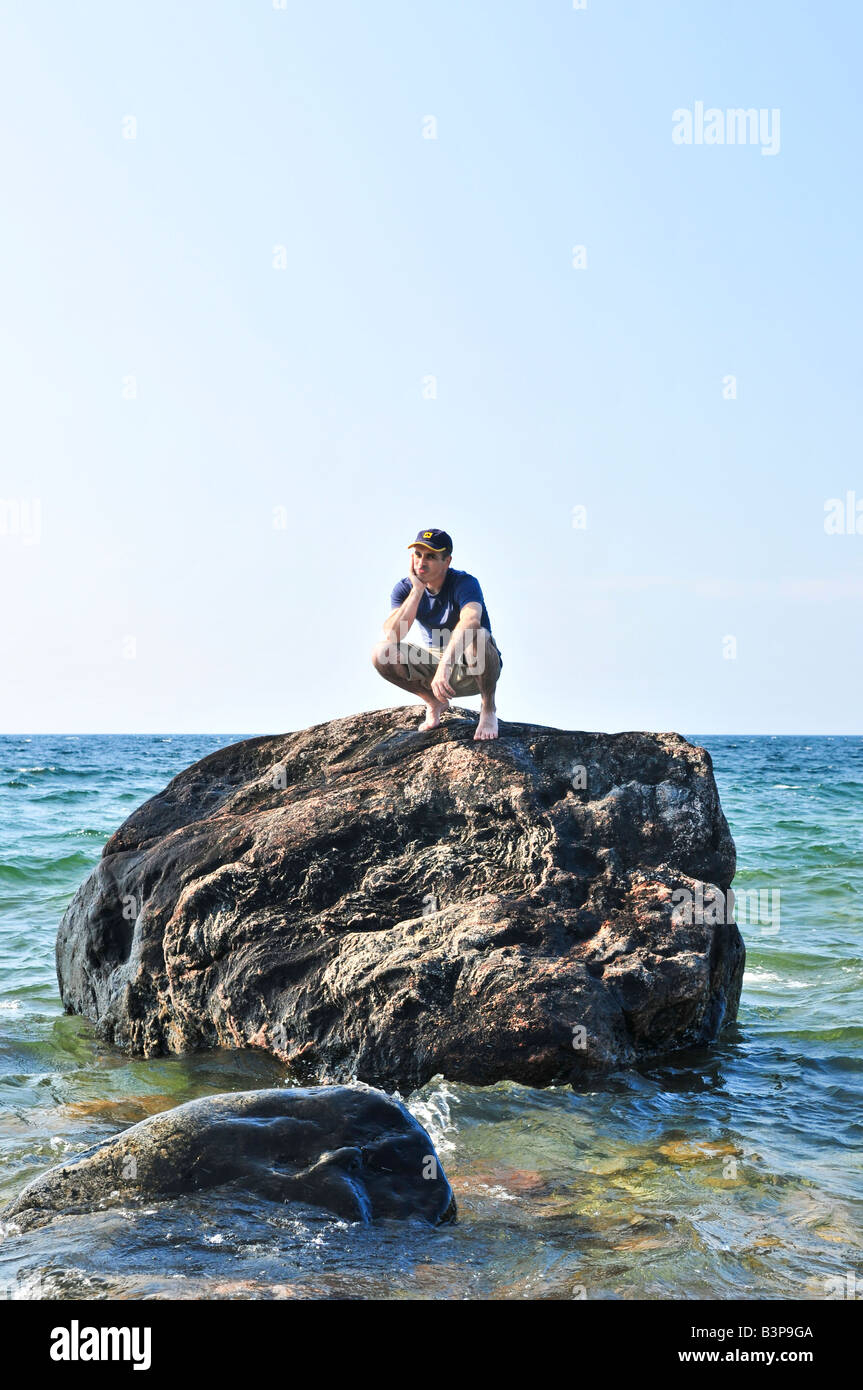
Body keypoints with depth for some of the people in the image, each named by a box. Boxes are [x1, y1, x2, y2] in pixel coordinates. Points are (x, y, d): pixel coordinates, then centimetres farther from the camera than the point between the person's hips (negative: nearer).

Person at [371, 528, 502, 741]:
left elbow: (471, 620, -44)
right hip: (436, 663, 4)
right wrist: (417, 590, -27)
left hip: (473, 669, -4)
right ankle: (435, 703, 4)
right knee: (381, 653, -19)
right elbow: (391, 636, -23)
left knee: (477, 636, -38)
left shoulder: (464, 583, -20)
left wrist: (445, 665, -57)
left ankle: (488, 708, -12)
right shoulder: (405, 588, -7)